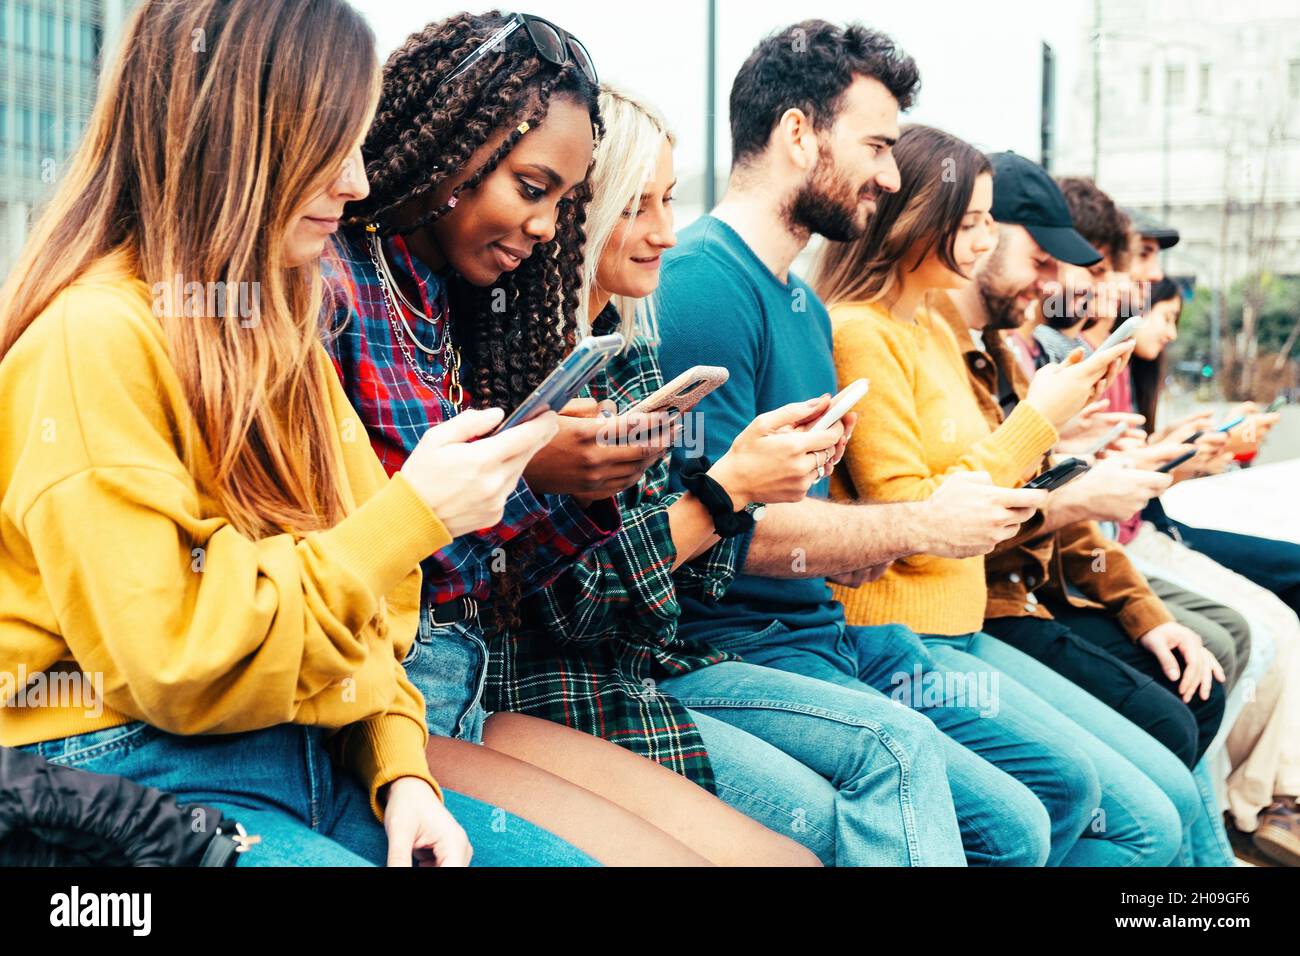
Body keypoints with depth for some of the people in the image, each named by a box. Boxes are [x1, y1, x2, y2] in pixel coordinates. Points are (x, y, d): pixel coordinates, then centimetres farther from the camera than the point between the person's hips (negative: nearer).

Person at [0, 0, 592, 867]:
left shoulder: (280, 337, 14)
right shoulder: (92, 342, -15)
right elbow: (177, 659, -19)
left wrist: (400, 769, 0)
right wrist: (412, 517, -17)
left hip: (317, 763, 8)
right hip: (144, 778, -8)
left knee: (567, 858, -7)